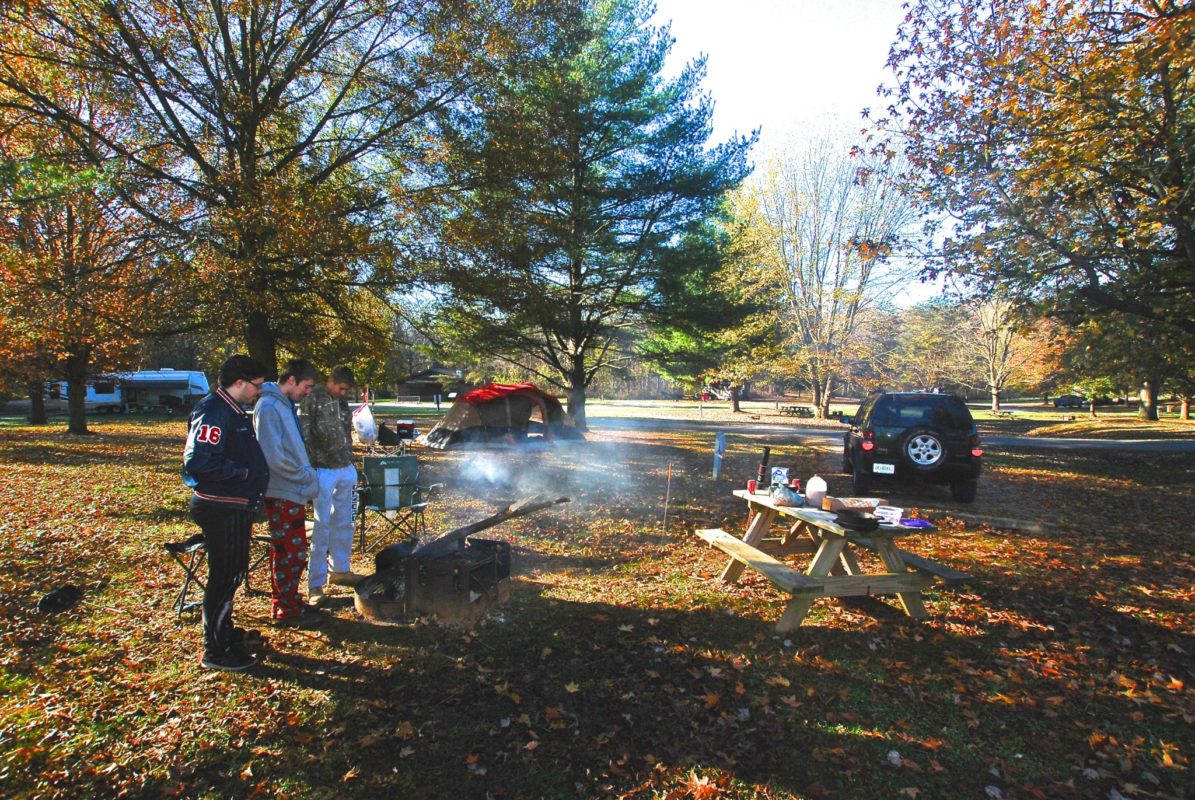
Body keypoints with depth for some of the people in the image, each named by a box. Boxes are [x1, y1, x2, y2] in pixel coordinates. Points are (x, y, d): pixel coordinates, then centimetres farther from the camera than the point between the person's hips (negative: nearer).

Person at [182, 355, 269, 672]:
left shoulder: (233, 411, 13)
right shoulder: (214, 412, -20)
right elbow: (197, 461, -29)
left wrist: (255, 472, 10)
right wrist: (241, 472, -21)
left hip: (235, 506, 11)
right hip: (221, 509, -10)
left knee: (233, 572, 22)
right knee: (223, 577, 0)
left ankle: (224, 632, 39)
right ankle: (216, 651, 13)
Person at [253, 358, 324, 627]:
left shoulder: (285, 405, 12)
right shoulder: (269, 406, -18)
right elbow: (274, 457, -24)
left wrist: (307, 475, 7)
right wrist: (307, 476, -15)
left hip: (292, 492, 10)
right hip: (282, 494, -10)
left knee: (286, 552, 17)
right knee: (292, 553, -1)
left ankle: (286, 604, 28)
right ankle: (288, 610, 11)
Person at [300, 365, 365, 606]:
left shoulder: (342, 402, 12)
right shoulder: (312, 400, -9)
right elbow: (303, 436, -12)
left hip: (345, 469, 7)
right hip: (323, 470, -7)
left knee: (344, 522, 14)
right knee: (322, 525, -5)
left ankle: (340, 570, 28)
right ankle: (315, 584, 1)